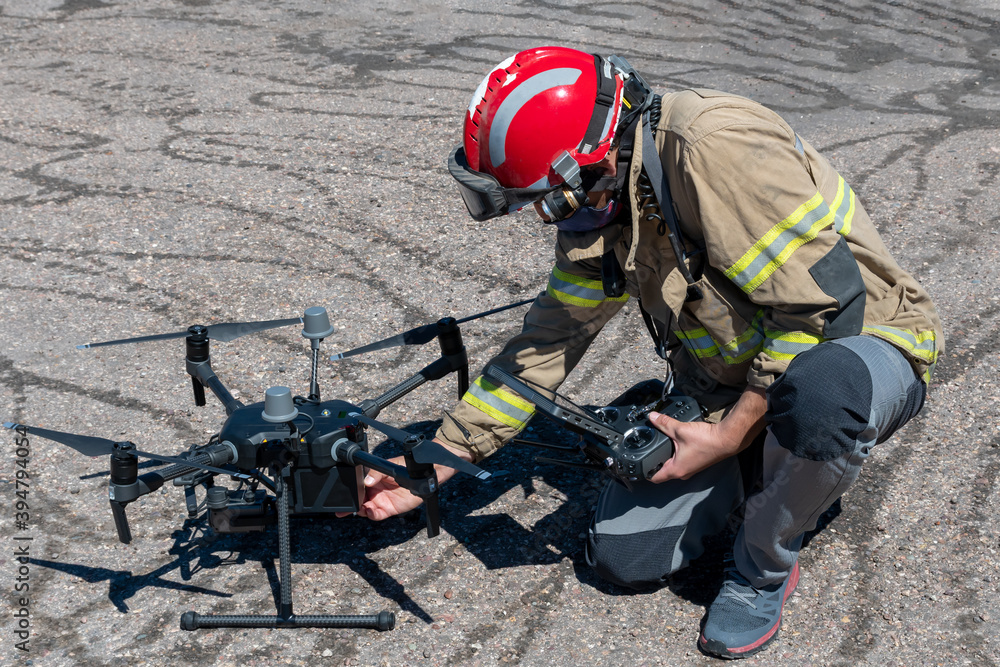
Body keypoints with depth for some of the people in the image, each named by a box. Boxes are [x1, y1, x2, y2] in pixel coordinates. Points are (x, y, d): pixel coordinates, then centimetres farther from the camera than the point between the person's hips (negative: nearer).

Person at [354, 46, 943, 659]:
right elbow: (548, 342, 4)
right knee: (624, 557, -5)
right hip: (732, 378, 6)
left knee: (821, 394, -43)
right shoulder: (594, 209, -3)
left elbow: (829, 301, -30)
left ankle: (765, 566, -11)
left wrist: (730, 434, -22)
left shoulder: (715, 149, -30)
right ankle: (775, 466, 19)